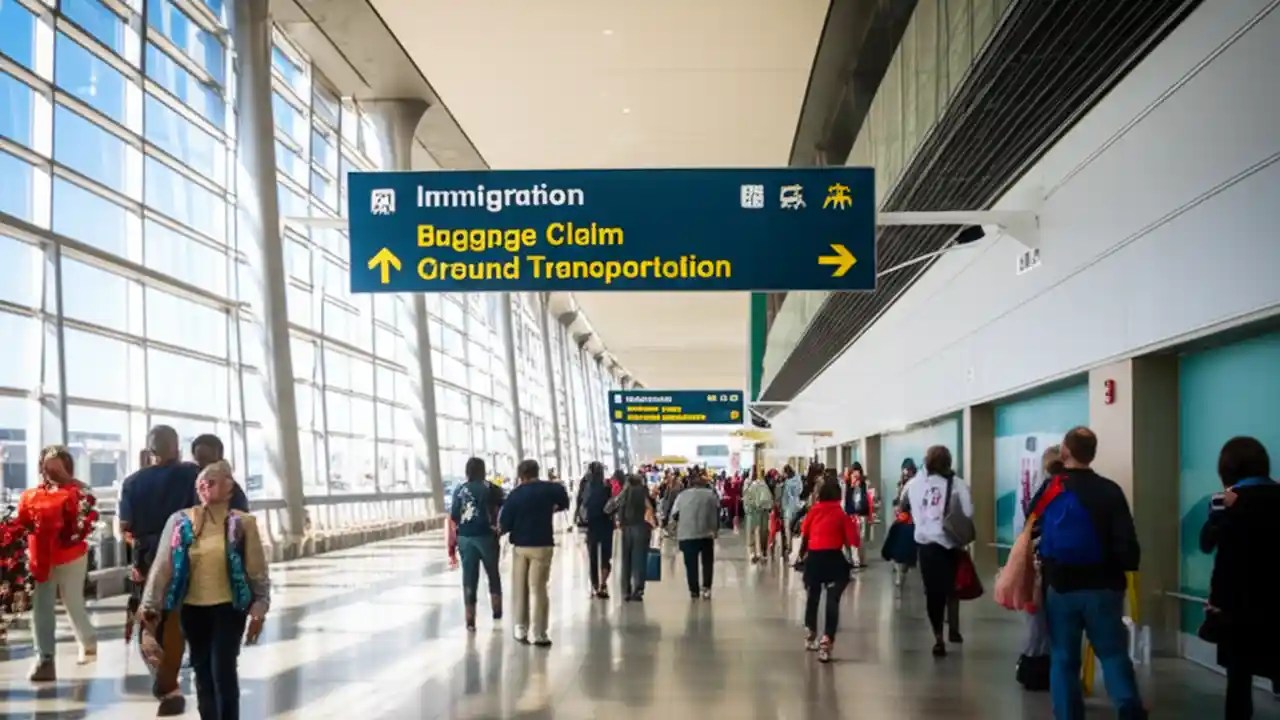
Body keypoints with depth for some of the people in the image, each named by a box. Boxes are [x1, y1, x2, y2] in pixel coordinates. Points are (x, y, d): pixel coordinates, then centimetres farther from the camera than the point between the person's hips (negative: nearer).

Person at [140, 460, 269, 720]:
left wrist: (259, 609, -5)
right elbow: (162, 565, 1)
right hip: (193, 608, 3)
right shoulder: (179, 521, -1)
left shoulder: (242, 523, -6)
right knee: (203, 672, 12)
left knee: (223, 671, -8)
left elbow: (257, 569, -3)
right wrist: (150, 604, 1)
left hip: (229, 607, -3)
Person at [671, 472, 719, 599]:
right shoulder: (711, 494, 9)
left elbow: (674, 513, 5)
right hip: (707, 533, 0)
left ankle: (694, 591, 8)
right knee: (707, 562, 11)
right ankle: (706, 587, -3)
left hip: (687, 534, 0)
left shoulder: (683, 495, 9)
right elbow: (717, 512, 5)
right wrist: (716, 529, 10)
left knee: (691, 564, 7)